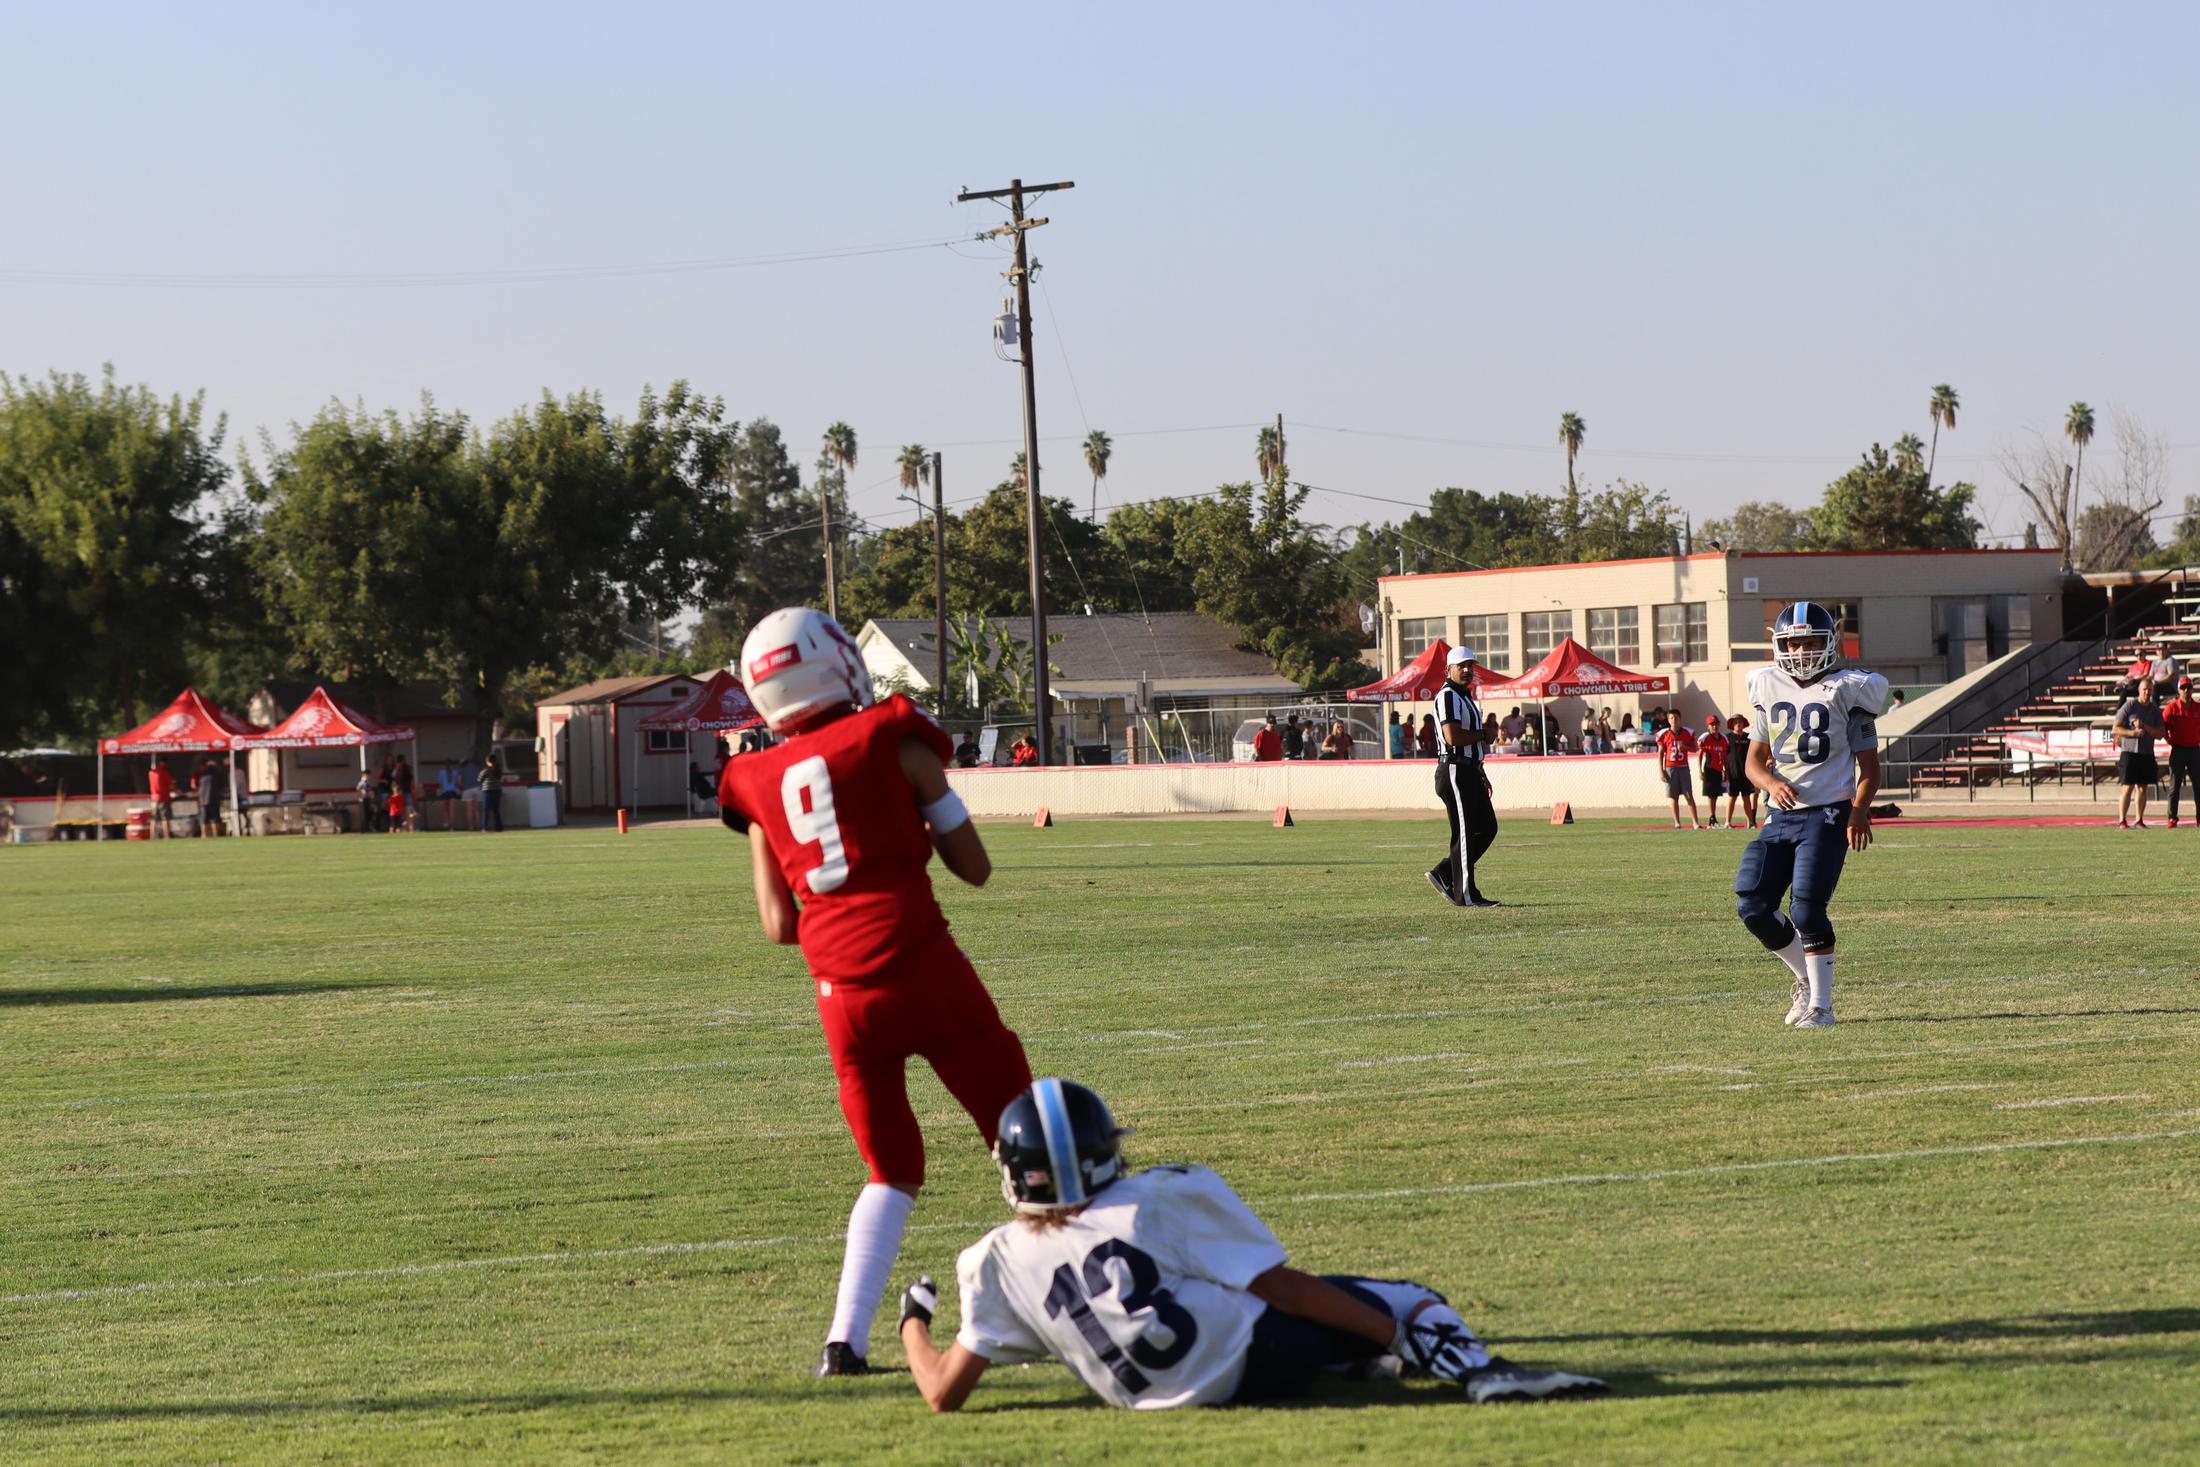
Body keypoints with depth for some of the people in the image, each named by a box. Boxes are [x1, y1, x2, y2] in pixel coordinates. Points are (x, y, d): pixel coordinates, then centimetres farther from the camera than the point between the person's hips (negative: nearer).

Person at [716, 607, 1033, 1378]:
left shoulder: (762, 782, 11)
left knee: (892, 1174, 18)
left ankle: (845, 1339, 4)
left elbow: (779, 926, 11)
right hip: (923, 969, -4)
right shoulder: (892, 741, 0)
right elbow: (974, 866, 3)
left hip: (843, 995, 4)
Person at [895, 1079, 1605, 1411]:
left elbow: (944, 1391, 1)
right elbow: (1282, 1287, -9)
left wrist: (914, 1322, 22)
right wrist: (1402, 1342, -4)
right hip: (1248, 1360, -5)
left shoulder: (998, 1263, -1)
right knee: (1409, 1302, 5)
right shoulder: (1166, 1197, -10)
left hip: (1160, 1401, 5)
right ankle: (1477, 1371, -22)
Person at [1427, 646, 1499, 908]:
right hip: (1455, 772, -10)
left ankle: (1444, 875, 17)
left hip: (1470, 771, 10)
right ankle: (1465, 894, -1)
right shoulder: (1448, 696, -13)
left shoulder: (1466, 696, 19)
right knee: (1465, 833, -6)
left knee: (1486, 829, 11)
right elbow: (1454, 737, -24)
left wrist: (1481, 773, 20)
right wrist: (1482, 734, -8)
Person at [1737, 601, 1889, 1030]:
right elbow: (1755, 760, 14)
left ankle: (1820, 1004, -2)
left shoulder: (1846, 690, -4)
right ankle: (1807, 978, 19)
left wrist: (1860, 811, -17)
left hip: (1826, 815, -5)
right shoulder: (1769, 689, 10)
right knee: (1752, 906, -2)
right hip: (1780, 817, 5)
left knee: (1807, 908, -14)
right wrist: (1770, 783, -9)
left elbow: (1868, 765, -1)